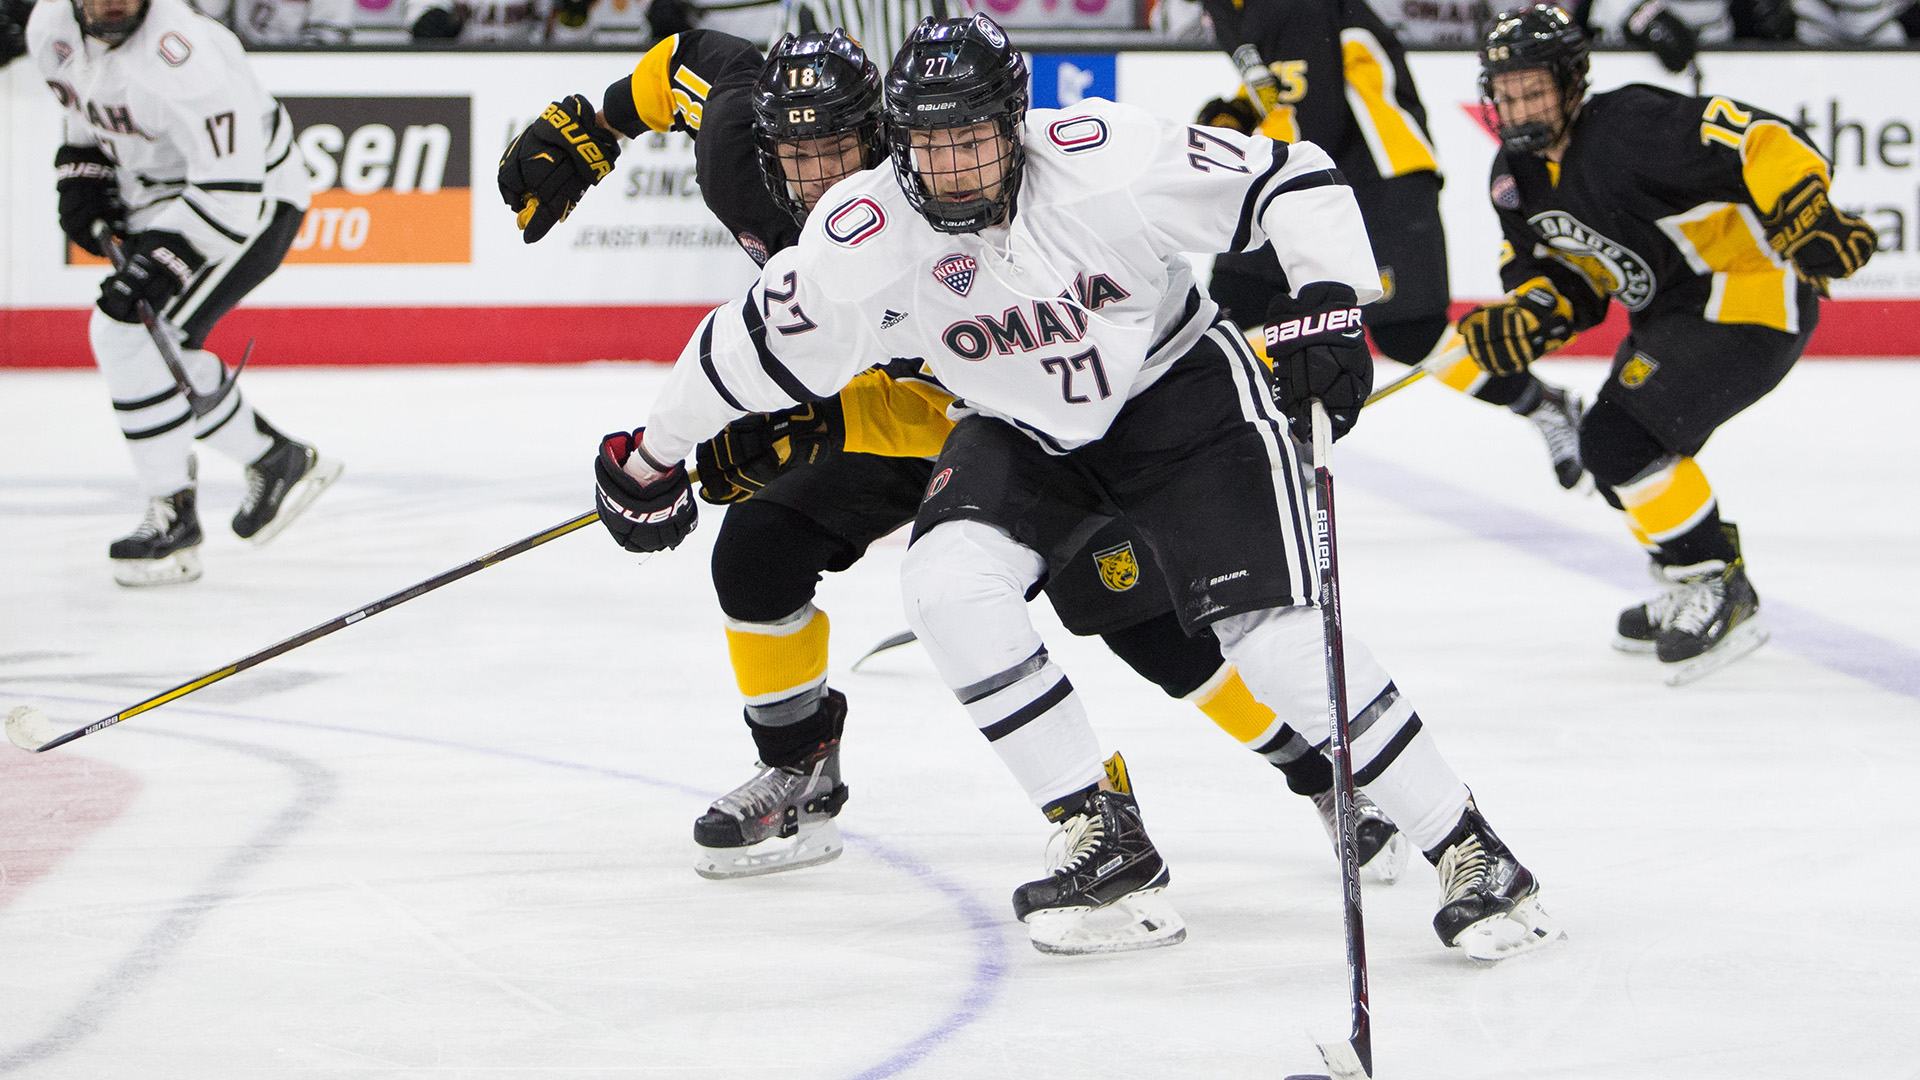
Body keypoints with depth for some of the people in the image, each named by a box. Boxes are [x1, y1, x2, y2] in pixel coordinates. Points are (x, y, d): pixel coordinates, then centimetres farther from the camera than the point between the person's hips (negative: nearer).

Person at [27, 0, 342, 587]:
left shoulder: (183, 56, -34)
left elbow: (231, 191, -33)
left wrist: (159, 263, -37)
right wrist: (82, 177, 1)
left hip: (253, 199, -9)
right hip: (153, 196, 9)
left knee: (128, 332, -19)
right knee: (156, 352, 8)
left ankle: (172, 511, -6)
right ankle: (275, 459, 24)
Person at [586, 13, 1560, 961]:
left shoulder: (1106, 160, -28)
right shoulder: (866, 236, -21)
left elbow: (1290, 180, -20)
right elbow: (756, 346, -5)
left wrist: (1325, 306, -31)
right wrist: (650, 458, 4)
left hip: (1177, 389, -3)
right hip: (1022, 433, 4)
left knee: (1275, 635, -17)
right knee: (947, 580, -23)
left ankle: (1470, 854, -6)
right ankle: (1106, 843, -13)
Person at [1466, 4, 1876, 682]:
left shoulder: (1632, 126, -24)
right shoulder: (1516, 176, 4)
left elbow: (1763, 144, -29)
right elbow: (1565, 282, 9)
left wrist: (1807, 218, -41)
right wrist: (1521, 317, -13)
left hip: (1754, 298, -10)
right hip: (1671, 315, 10)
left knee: (1623, 438, -20)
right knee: (1616, 451, 14)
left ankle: (1722, 597, -10)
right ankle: (1693, 595, 32)